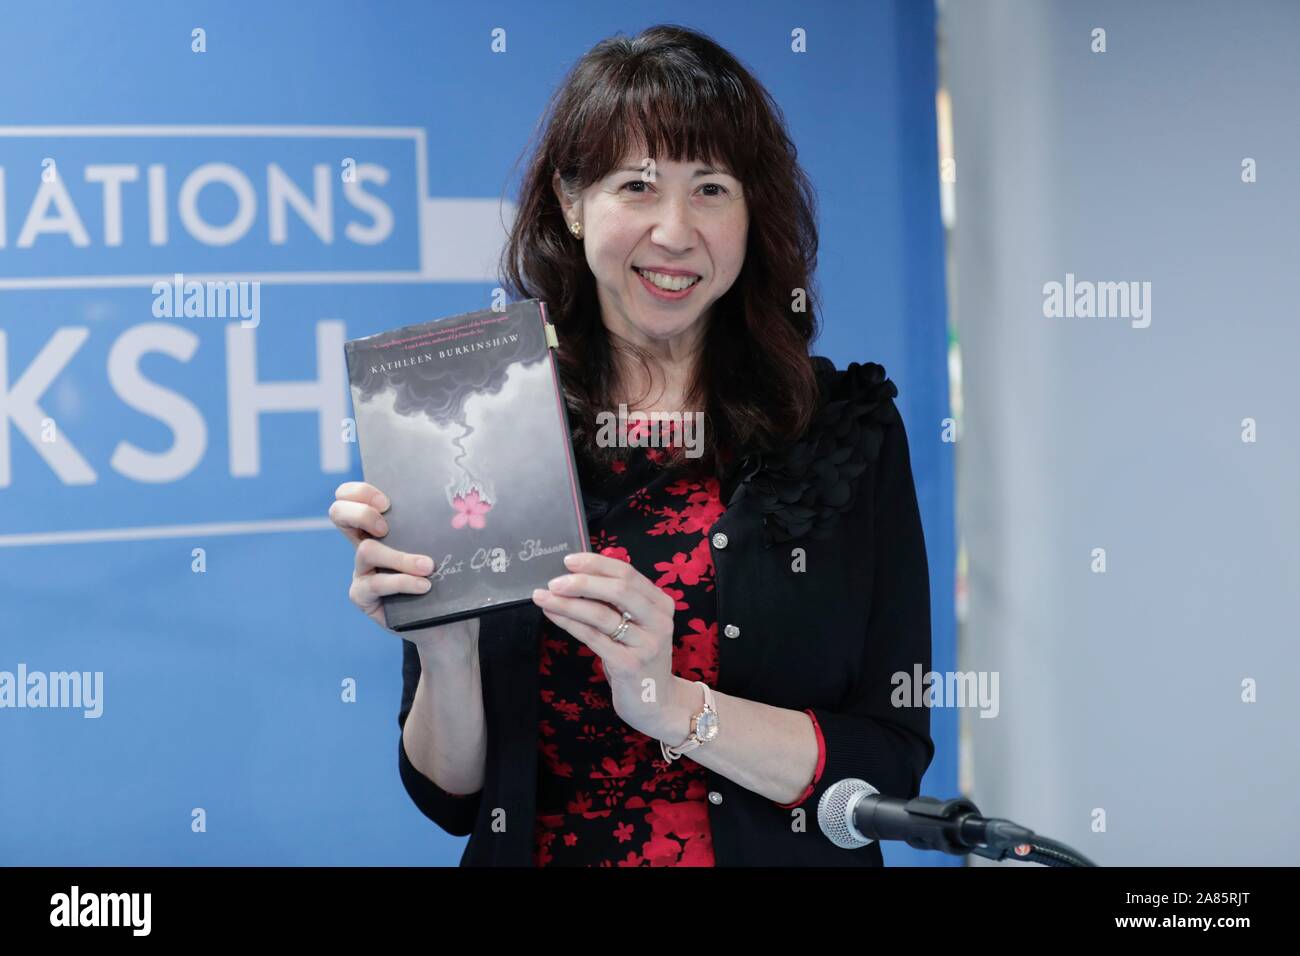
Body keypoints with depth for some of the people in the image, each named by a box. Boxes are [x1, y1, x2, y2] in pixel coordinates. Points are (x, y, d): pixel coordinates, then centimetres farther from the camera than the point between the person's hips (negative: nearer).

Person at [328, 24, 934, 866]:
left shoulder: (849, 430, -3)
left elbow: (892, 768, -7)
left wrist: (671, 706, -20)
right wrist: (442, 654, -18)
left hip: (777, 853, -1)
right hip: (537, 846, 1)